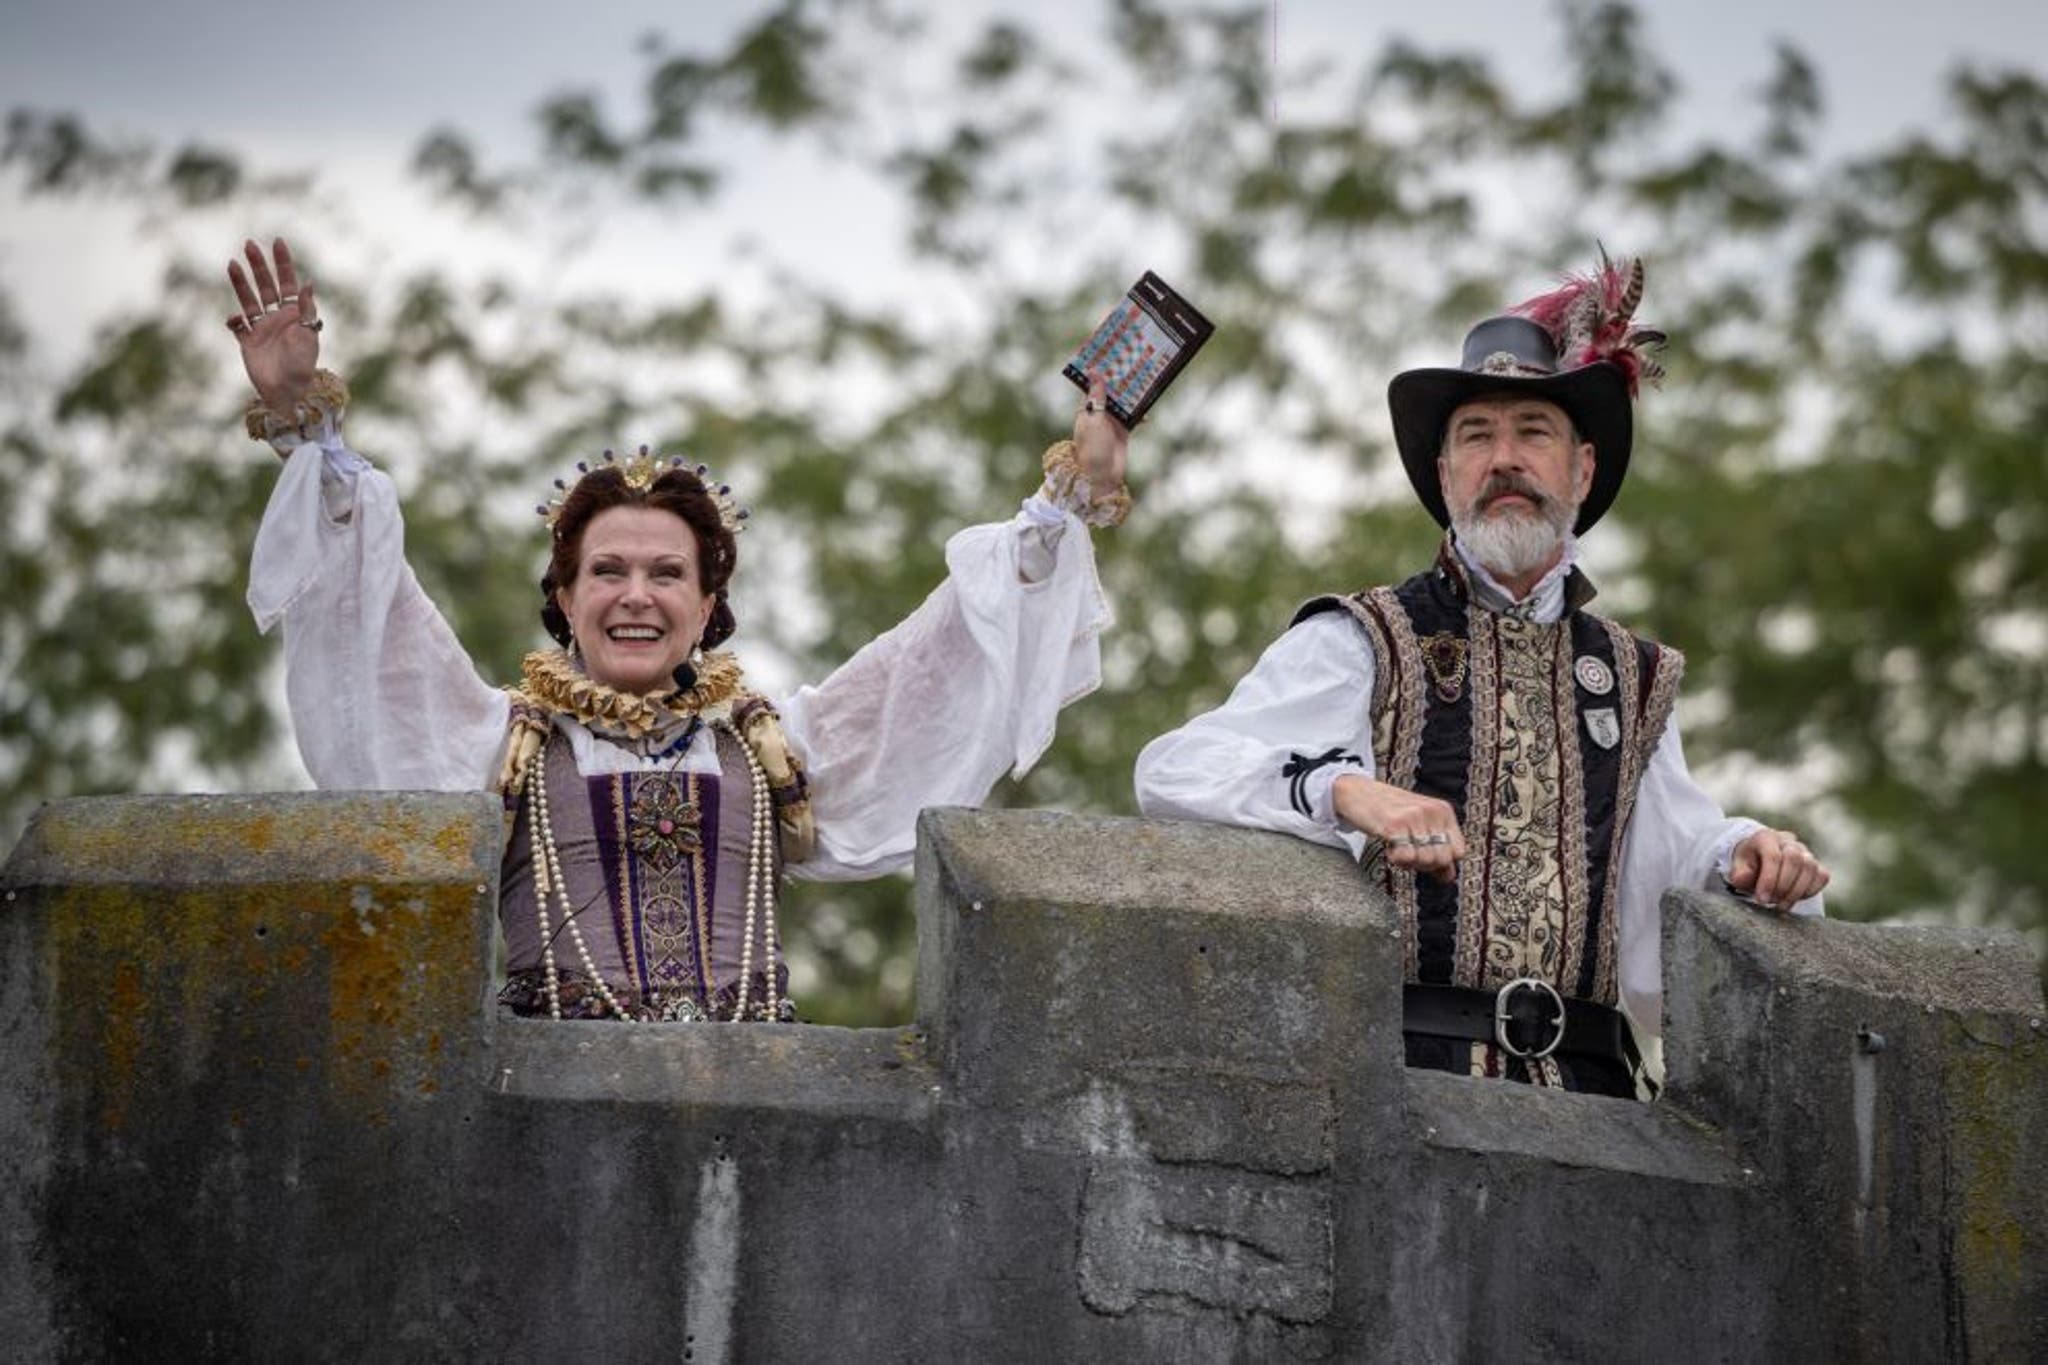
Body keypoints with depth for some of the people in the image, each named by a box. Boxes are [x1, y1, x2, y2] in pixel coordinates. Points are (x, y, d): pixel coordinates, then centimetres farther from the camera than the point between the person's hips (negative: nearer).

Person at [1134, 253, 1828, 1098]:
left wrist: (1743, 855, 9)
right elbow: (1173, 771, -2)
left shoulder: (1632, 679, 23)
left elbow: (1676, 845, 33)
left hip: (1581, 1089, 4)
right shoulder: (1359, 646, 9)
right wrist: (1344, 790, -20)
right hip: (1405, 1061, -3)